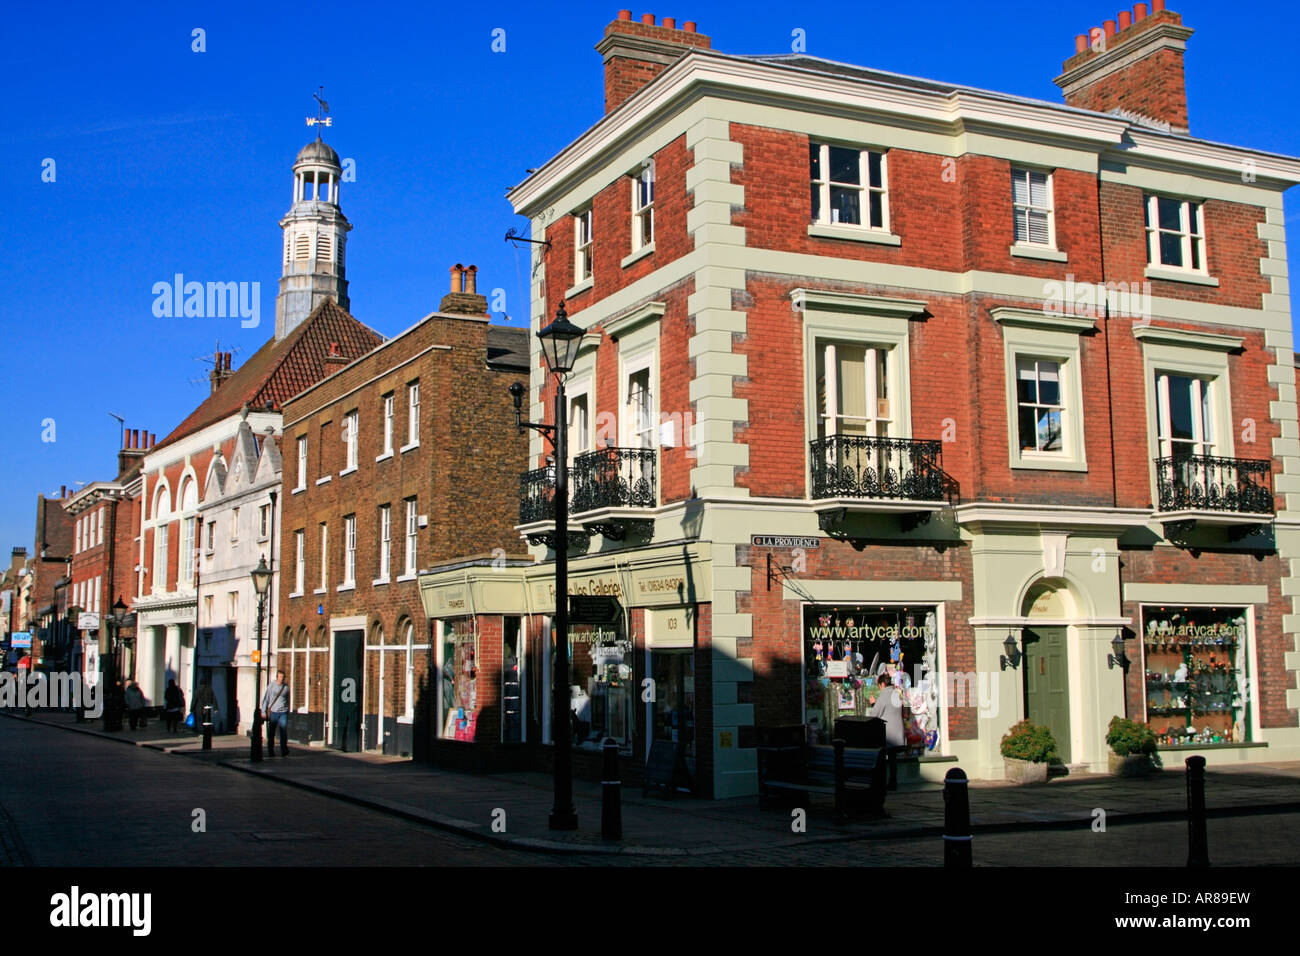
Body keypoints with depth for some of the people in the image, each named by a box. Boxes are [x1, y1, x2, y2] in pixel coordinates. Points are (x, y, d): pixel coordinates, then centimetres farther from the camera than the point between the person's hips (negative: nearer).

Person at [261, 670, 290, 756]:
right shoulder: (271, 686, 2)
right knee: (271, 734, 4)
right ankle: (270, 752, 13)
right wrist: (263, 712, -2)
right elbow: (265, 699, 4)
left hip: (283, 713, 1)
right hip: (273, 712, -1)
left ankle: (284, 751, -4)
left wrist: (288, 712, 19)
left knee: (284, 732, -8)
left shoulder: (286, 687, 9)